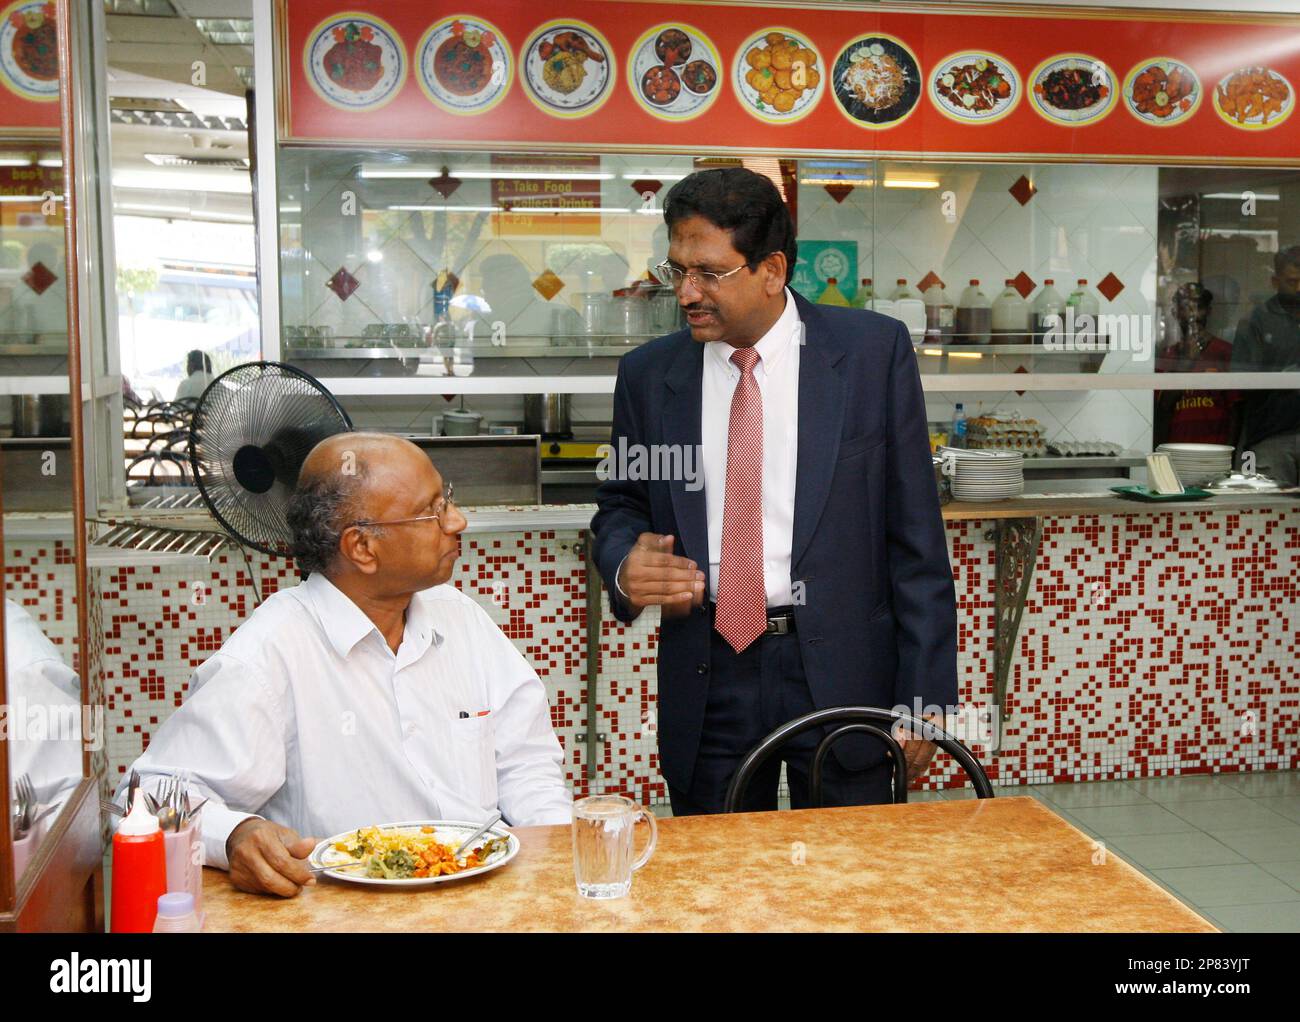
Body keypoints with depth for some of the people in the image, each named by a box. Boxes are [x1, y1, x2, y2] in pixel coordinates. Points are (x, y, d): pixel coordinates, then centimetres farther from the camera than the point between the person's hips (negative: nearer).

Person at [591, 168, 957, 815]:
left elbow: (915, 533, -3)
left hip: (840, 671, -2)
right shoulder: (649, 374, 3)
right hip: (707, 677, 2)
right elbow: (620, 506, 16)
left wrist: (924, 694, -5)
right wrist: (626, 566, -8)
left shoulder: (874, 350, -4)